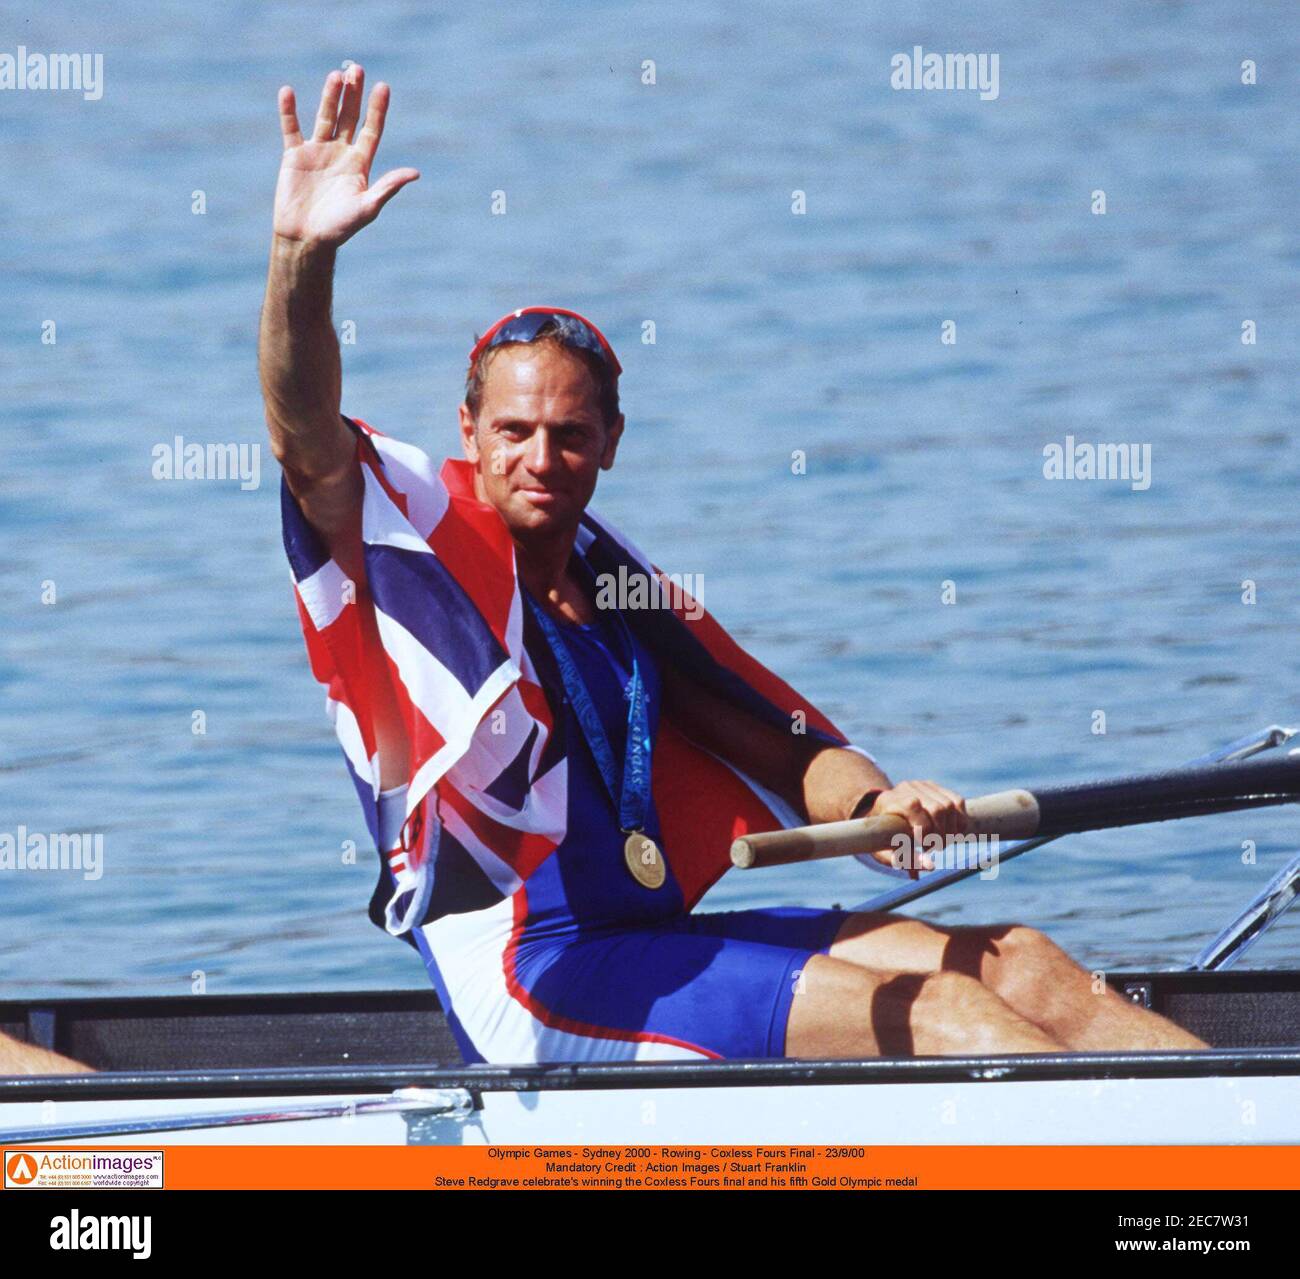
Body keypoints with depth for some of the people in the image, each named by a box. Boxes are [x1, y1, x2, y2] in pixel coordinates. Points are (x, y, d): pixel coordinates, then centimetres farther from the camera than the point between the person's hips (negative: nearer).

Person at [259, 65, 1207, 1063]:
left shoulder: (620, 583, 16)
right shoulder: (424, 525, -2)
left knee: (1022, 970, -4)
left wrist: (872, 809, -8)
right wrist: (303, 254, -40)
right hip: (531, 981, -8)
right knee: (938, 1016, -19)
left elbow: (791, 752, 15)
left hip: (655, 936, 8)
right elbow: (309, 439, -23)